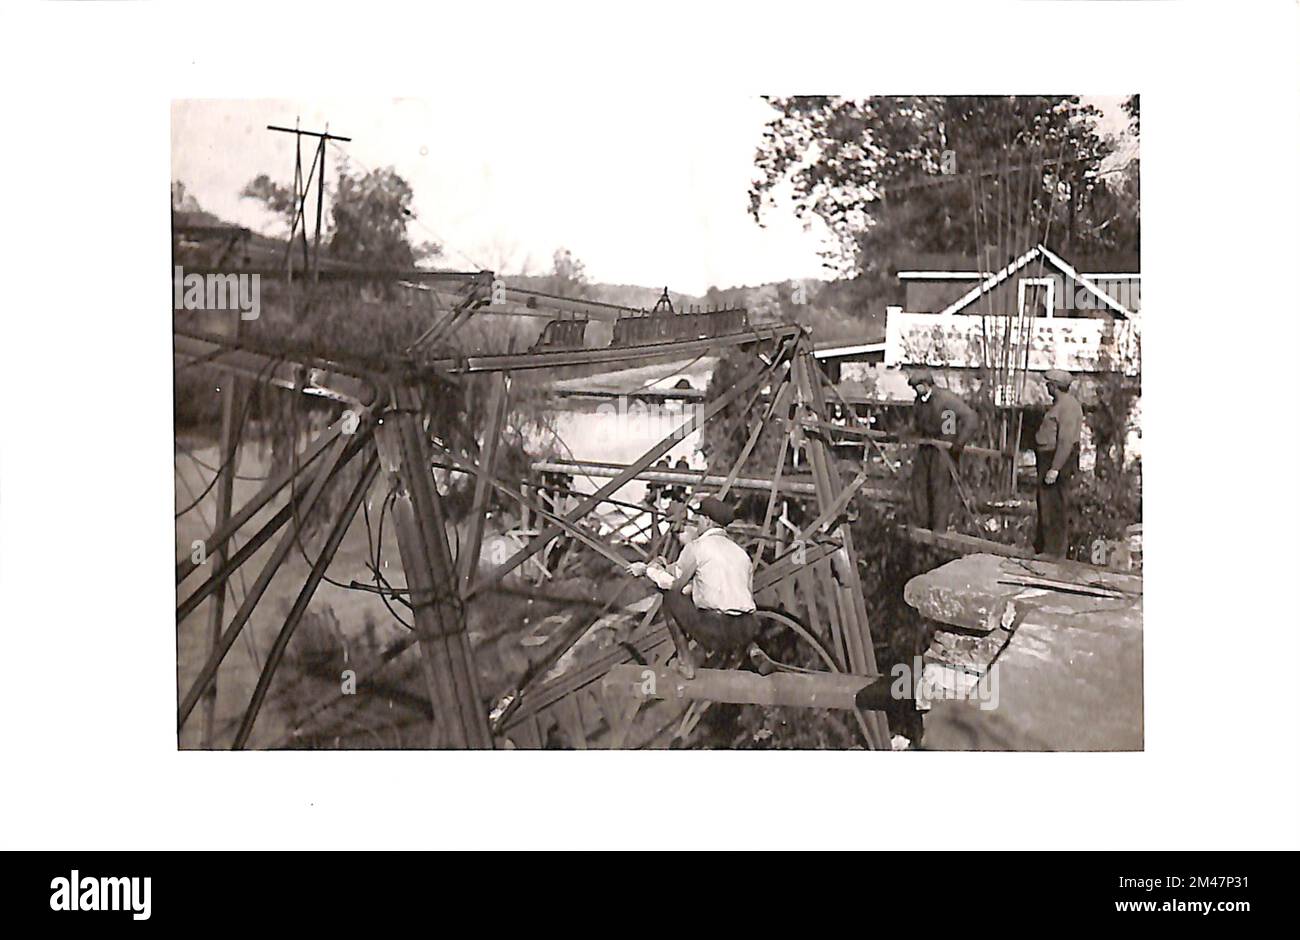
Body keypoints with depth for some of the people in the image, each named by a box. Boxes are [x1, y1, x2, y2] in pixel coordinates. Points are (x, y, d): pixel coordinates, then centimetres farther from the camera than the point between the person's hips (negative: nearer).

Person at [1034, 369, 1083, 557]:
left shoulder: (1068, 406, -18)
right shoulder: (1060, 404, 15)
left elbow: (1066, 441, -24)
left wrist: (1054, 469, -26)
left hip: (1059, 460, -11)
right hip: (1048, 459, 11)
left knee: (1055, 508, -5)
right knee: (1045, 505, 17)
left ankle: (1055, 552, 2)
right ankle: (1042, 547, 28)